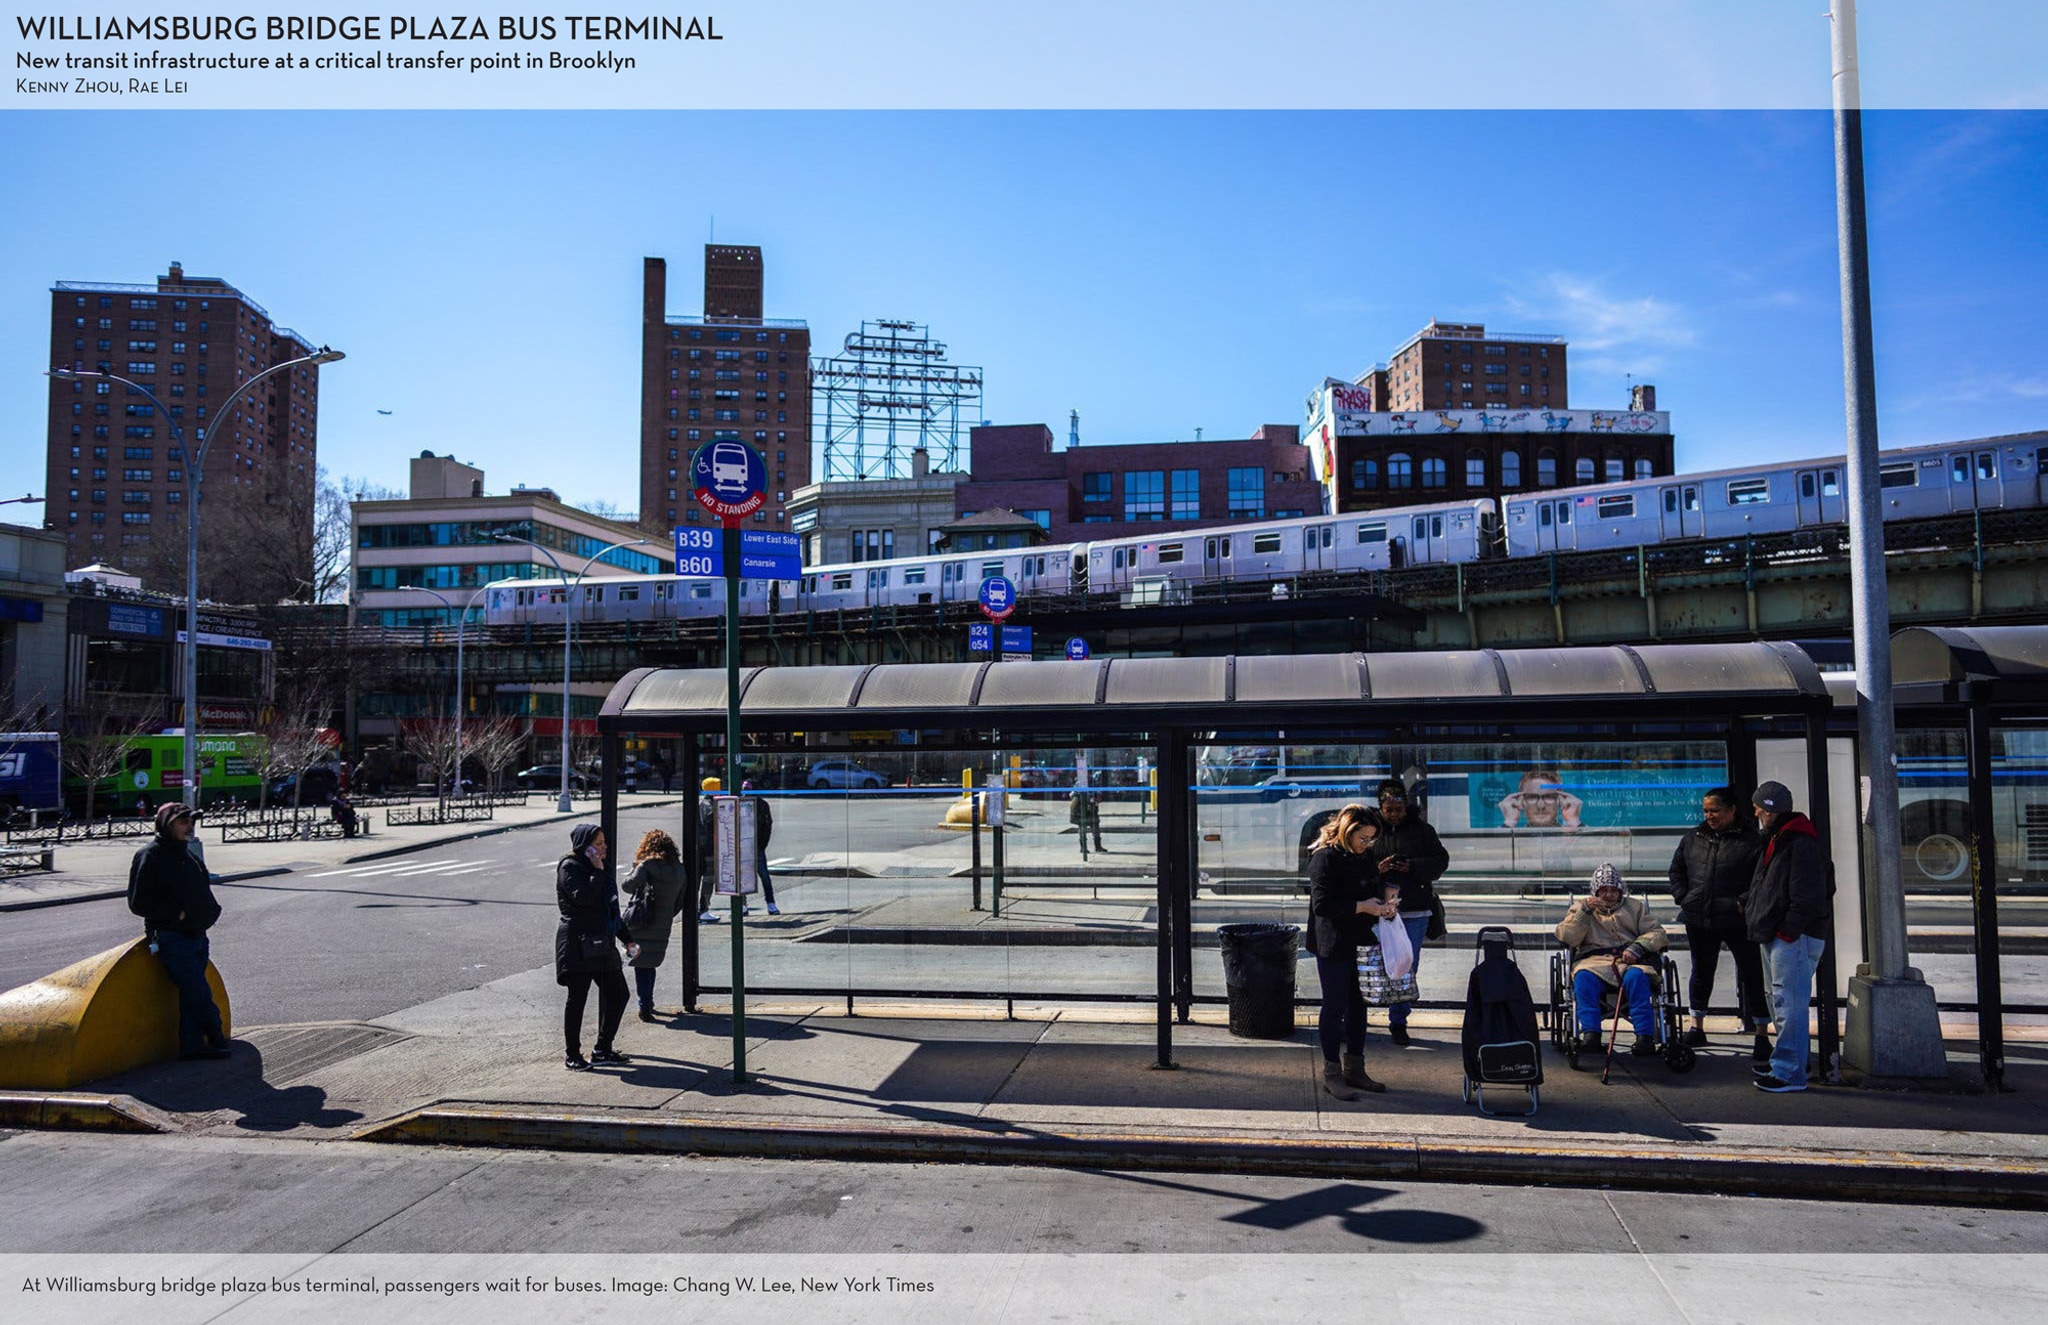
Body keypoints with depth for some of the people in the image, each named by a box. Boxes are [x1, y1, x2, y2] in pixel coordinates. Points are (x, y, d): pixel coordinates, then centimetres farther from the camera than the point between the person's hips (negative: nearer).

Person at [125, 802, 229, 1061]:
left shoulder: (188, 855, 18)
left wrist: (210, 911, 9)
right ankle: (217, 1037, 4)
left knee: (191, 993, 8)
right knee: (200, 992, -8)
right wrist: (176, 914, -15)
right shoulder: (150, 857, -7)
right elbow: (138, 902, -10)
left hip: (197, 936, 8)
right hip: (171, 939, -8)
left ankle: (192, 1045, 12)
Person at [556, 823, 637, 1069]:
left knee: (617, 994, 7)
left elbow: (611, 909, 24)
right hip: (578, 945, -9)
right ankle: (572, 1055, 11)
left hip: (601, 945, 9)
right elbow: (583, 897, -25)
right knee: (577, 998, -1)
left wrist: (627, 939, 24)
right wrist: (598, 872, -16)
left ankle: (602, 1050, 19)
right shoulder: (570, 867, -8)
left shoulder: (596, 868, 18)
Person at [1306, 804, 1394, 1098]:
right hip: (1333, 945, -8)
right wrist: (1362, 906, -21)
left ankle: (1354, 1069, 24)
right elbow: (1322, 905, -20)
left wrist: (1383, 907, 3)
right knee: (1335, 1007, -1)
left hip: (1361, 943, 8)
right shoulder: (1325, 859, -13)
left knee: (1358, 1006, 13)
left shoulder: (1363, 859, 13)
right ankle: (1332, 1074, 8)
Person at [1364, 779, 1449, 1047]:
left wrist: (1413, 867, -12)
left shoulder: (1422, 830, 4)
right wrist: (1376, 869, -19)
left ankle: (1398, 1022, 16)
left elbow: (1441, 860, 4)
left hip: (1415, 911, 1)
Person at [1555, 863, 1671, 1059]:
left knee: (1637, 976, -36)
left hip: (1629, 961, 0)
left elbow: (1658, 934, 12)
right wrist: (1586, 911, -4)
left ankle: (1645, 1037, -37)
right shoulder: (1581, 906, 22)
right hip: (1594, 961, 0)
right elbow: (1566, 938, 7)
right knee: (1583, 977, -35)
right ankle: (1590, 1035, -40)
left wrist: (1637, 948, -8)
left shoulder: (1635, 906, 25)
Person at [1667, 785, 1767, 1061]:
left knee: (1752, 974, 0)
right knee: (1701, 973, 16)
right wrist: (1683, 898, 6)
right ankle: (1697, 1027, 28)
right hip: (1699, 920, 5)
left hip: (1739, 921, -5)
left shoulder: (1752, 841, -7)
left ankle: (1761, 1035, 10)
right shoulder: (1693, 838, 9)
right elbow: (1677, 870, 18)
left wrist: (1745, 903, -16)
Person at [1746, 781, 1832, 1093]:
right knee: (1781, 1003, 19)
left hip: (1794, 938, -11)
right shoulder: (1775, 841, 17)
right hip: (1776, 937, 11)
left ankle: (1789, 1073, -7)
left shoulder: (1801, 844, -17)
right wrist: (1748, 905, 14)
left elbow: (1808, 897, -22)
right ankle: (1782, 1062, 30)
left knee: (1789, 1004, -10)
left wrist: (1788, 932, -20)